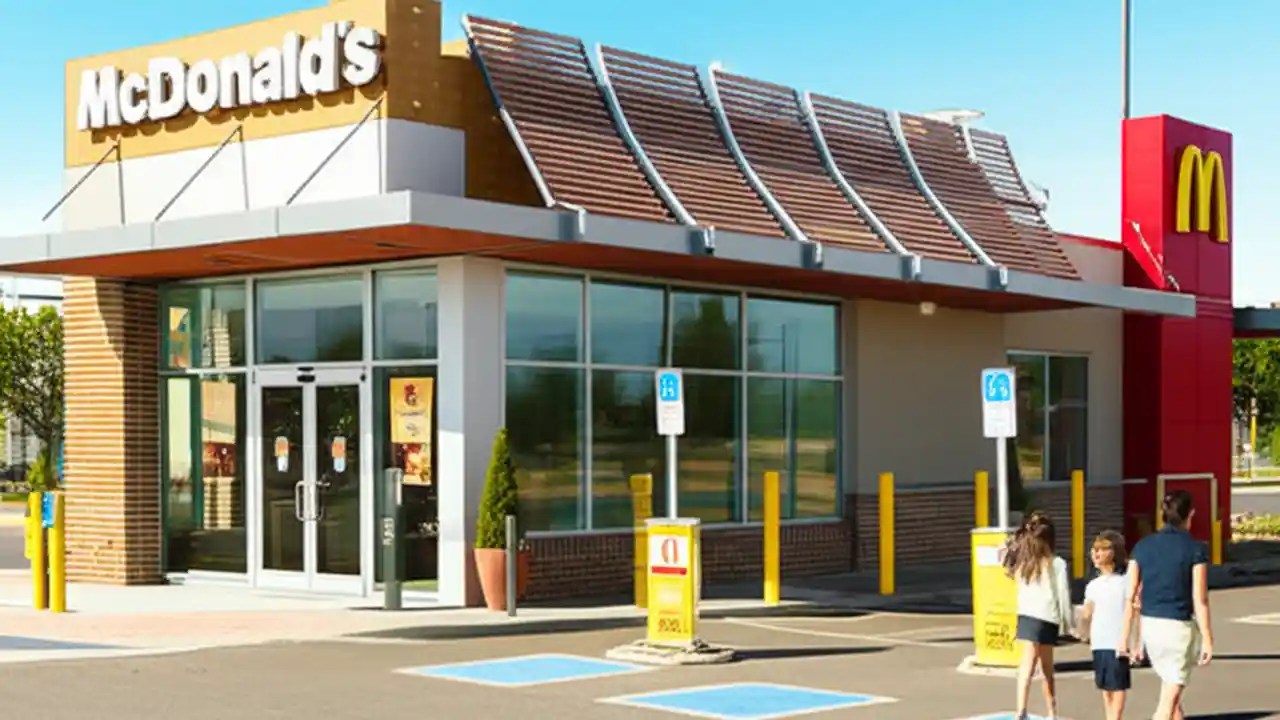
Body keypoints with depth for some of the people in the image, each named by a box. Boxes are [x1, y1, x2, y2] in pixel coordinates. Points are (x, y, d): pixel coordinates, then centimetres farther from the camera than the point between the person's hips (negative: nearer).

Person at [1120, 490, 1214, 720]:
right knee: (1169, 699, 1)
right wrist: (1207, 639, -4)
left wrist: (1125, 635, 7)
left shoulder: (1142, 546, 2)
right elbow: (1200, 600, -11)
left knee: (1171, 691, 22)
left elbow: (1131, 597, 2)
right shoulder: (1196, 549, -9)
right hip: (1178, 626, -5)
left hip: (1149, 625, 5)